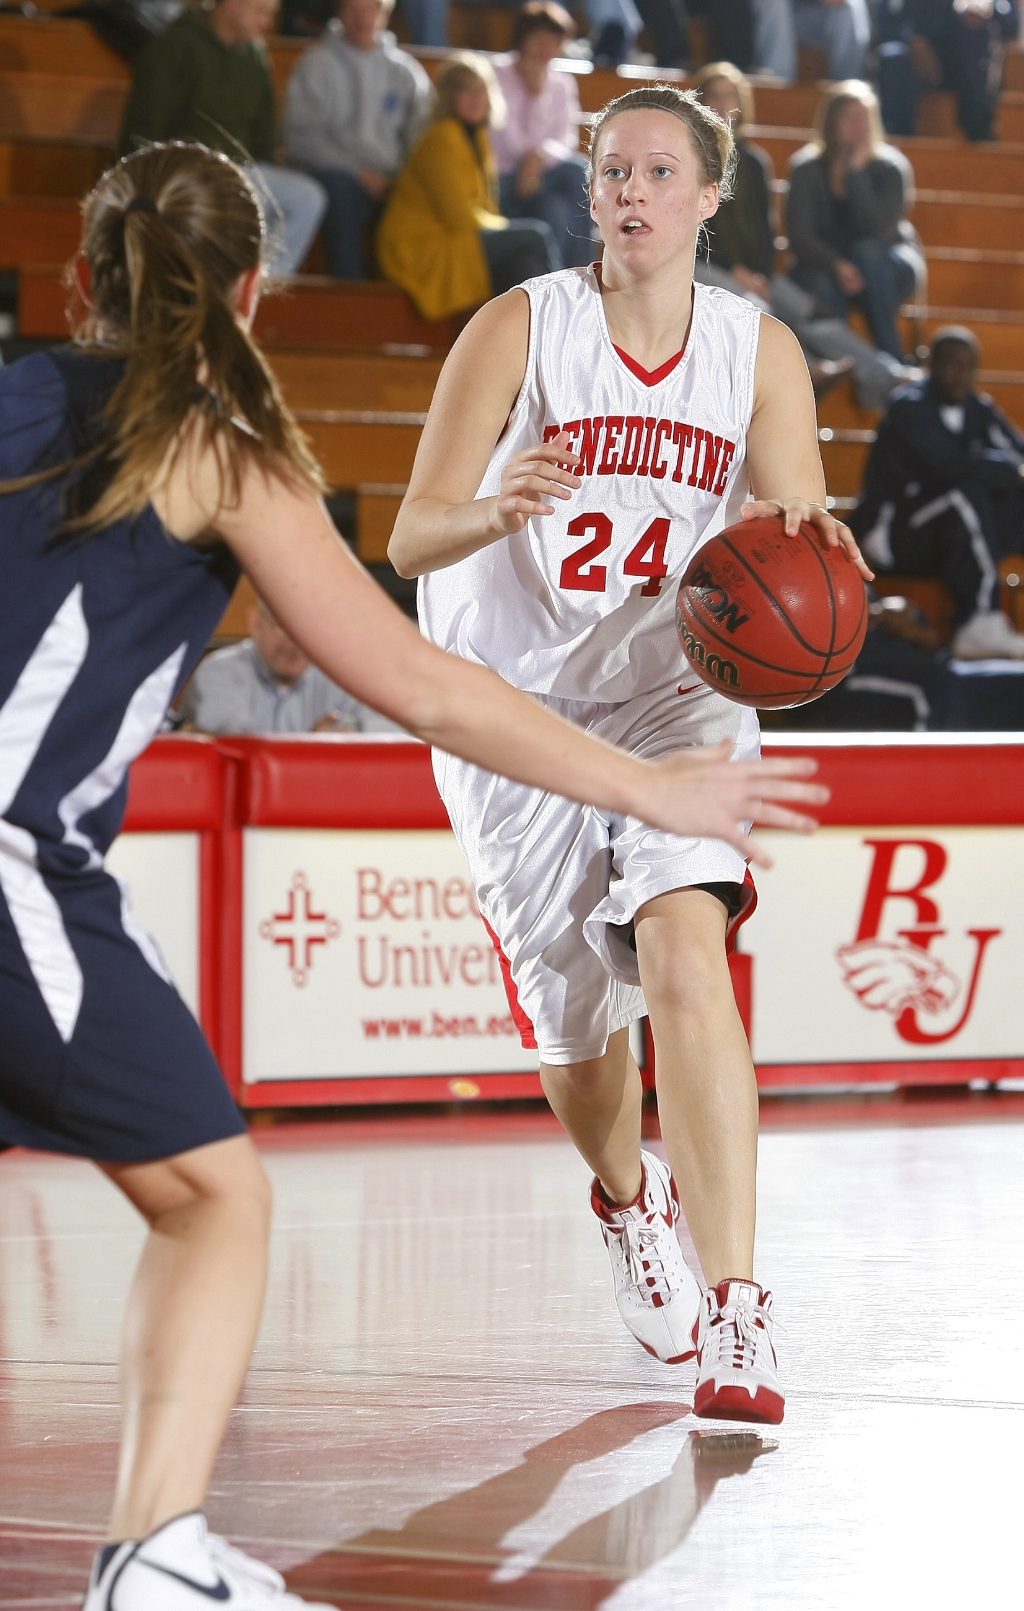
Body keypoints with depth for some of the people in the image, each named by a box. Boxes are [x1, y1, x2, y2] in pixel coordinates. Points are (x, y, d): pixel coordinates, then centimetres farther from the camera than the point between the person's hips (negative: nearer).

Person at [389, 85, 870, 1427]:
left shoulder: (760, 351, 0)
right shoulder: (521, 330, -8)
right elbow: (411, 539, -14)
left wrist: (803, 542, -25)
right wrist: (497, 512, -36)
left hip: (678, 699, 0)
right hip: (519, 713, 0)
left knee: (683, 952, -26)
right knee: (575, 1031, 8)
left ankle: (737, 1315, -31)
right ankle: (629, 1202, 46)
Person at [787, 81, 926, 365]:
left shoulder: (891, 167, -10)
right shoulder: (807, 169, -6)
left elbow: (879, 229, -23)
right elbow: (800, 236, -13)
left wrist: (856, 172, -27)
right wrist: (836, 265, -32)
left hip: (887, 269, 0)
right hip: (824, 264, 0)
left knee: (867, 250, -35)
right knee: (818, 286, -35)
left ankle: (892, 360, -34)